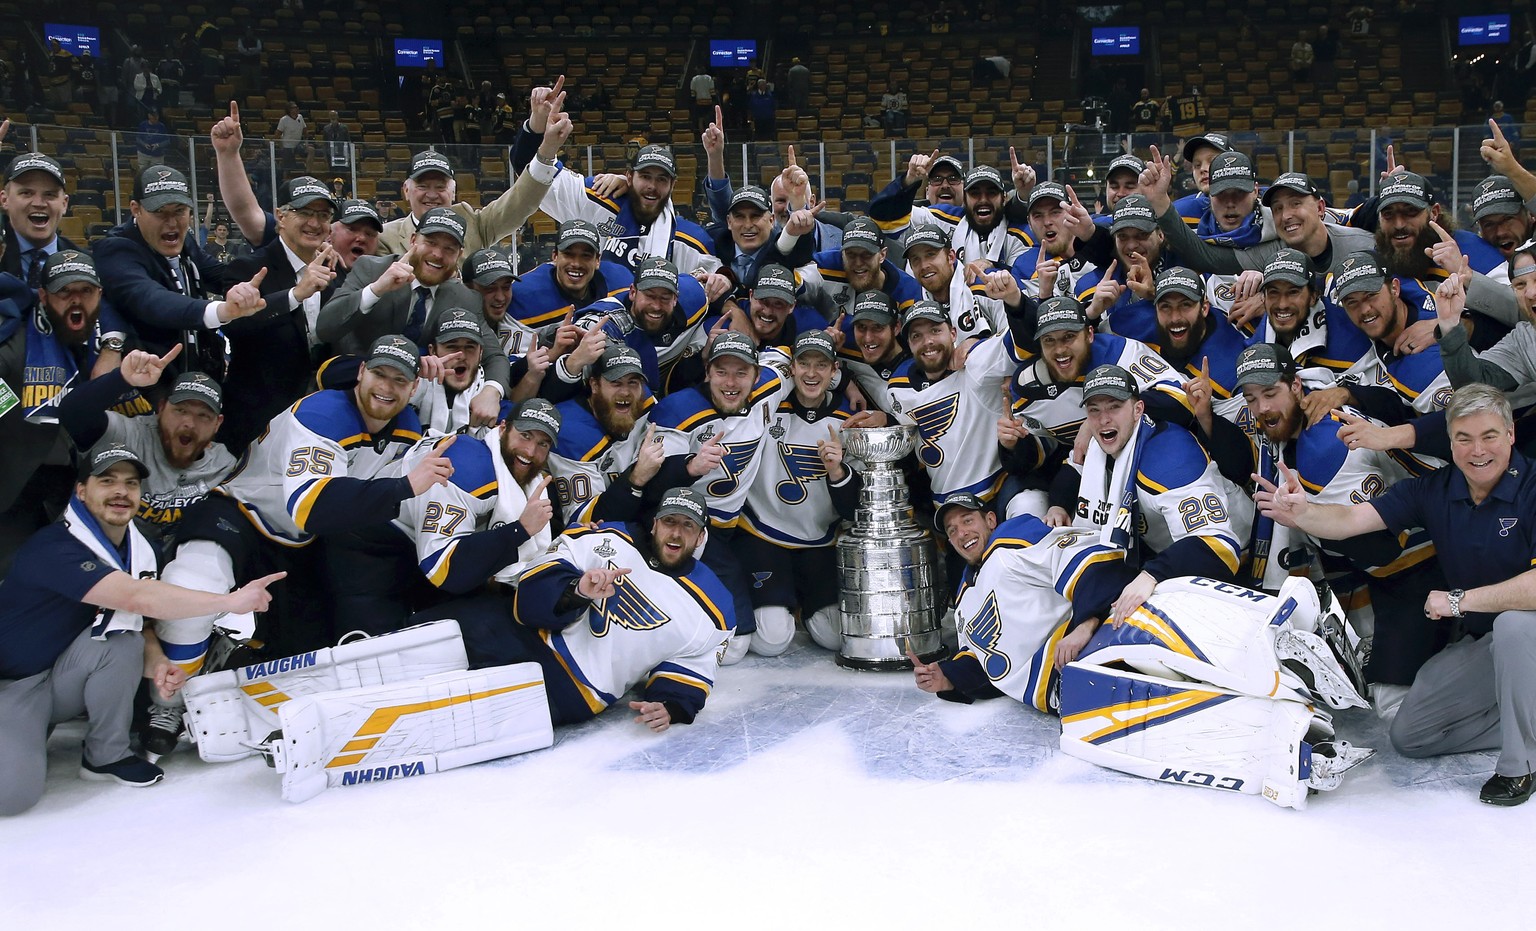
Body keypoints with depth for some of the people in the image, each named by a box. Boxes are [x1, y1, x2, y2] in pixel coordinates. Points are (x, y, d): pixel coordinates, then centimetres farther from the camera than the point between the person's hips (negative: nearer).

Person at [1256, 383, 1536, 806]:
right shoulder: (1435, 489, -6)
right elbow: (1351, 520, -16)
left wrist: (1460, 600, -26)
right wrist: (1303, 514, -37)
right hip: (1476, 643, 6)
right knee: (1408, 735, 3)